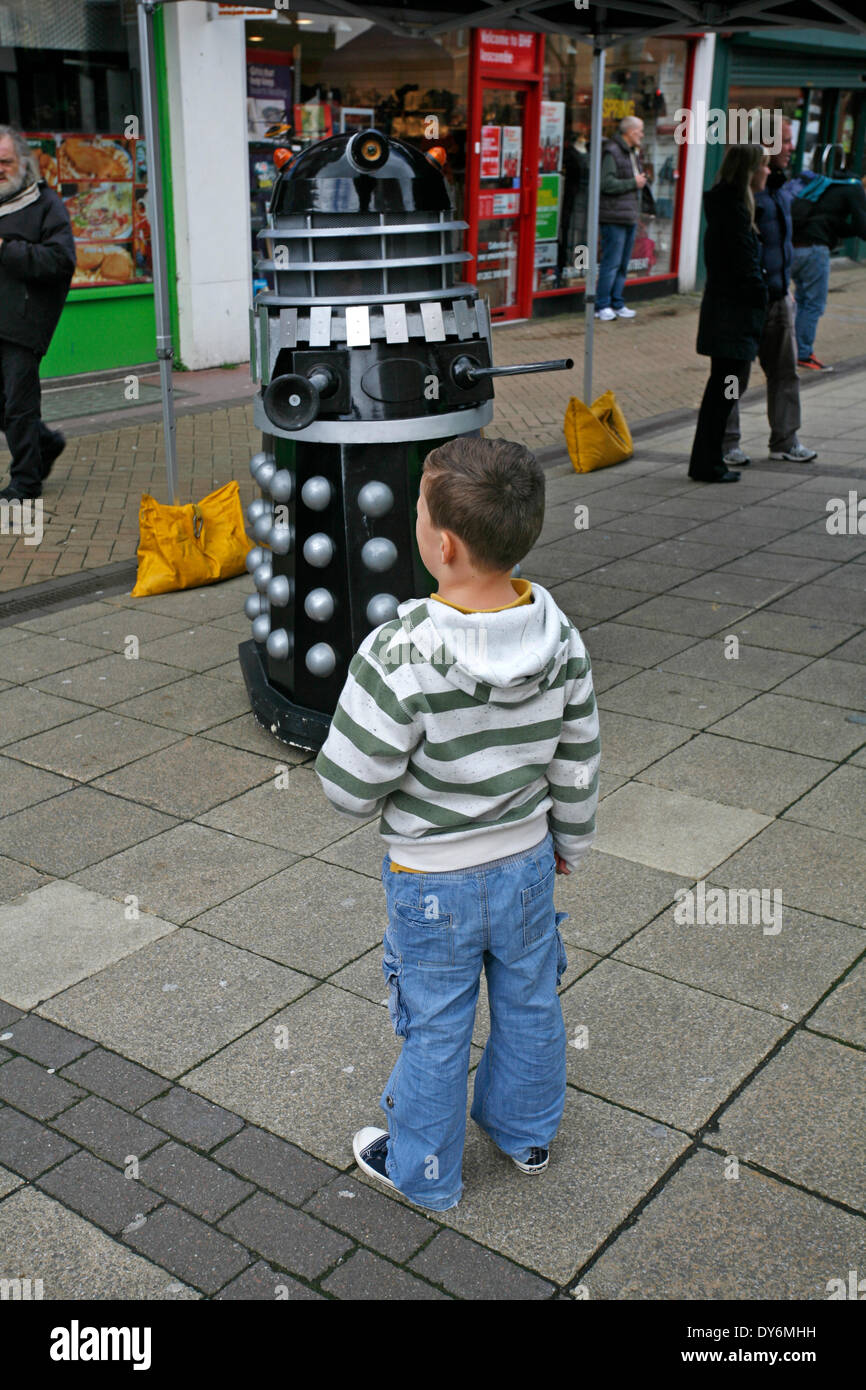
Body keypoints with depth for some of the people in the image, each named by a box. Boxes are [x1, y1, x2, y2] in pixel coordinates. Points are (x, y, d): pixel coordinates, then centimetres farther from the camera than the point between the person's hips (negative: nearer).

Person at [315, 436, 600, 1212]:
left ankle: (424, 1172, 38)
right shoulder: (558, 636, -14)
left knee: (436, 1029, 15)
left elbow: (349, 785, -24)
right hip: (527, 861, 5)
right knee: (528, 1003, 25)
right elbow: (578, 760, -2)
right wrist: (569, 839, 14)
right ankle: (526, 1133, 49)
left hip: (433, 878, -5)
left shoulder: (401, 657, -33)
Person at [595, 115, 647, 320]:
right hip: (614, 217, -9)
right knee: (611, 263, -8)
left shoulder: (633, 153, 18)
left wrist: (641, 181, 13)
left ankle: (617, 304, 19)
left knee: (623, 264, 12)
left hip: (630, 216, 9)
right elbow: (607, 184, -20)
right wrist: (633, 183, -14)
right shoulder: (612, 152, -12)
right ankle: (602, 306, 0)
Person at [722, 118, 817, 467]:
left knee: (785, 369, 10)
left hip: (777, 297, 9)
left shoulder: (780, 188, 15)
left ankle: (784, 439, 19)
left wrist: (786, 285, 22)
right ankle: (727, 443, 9)